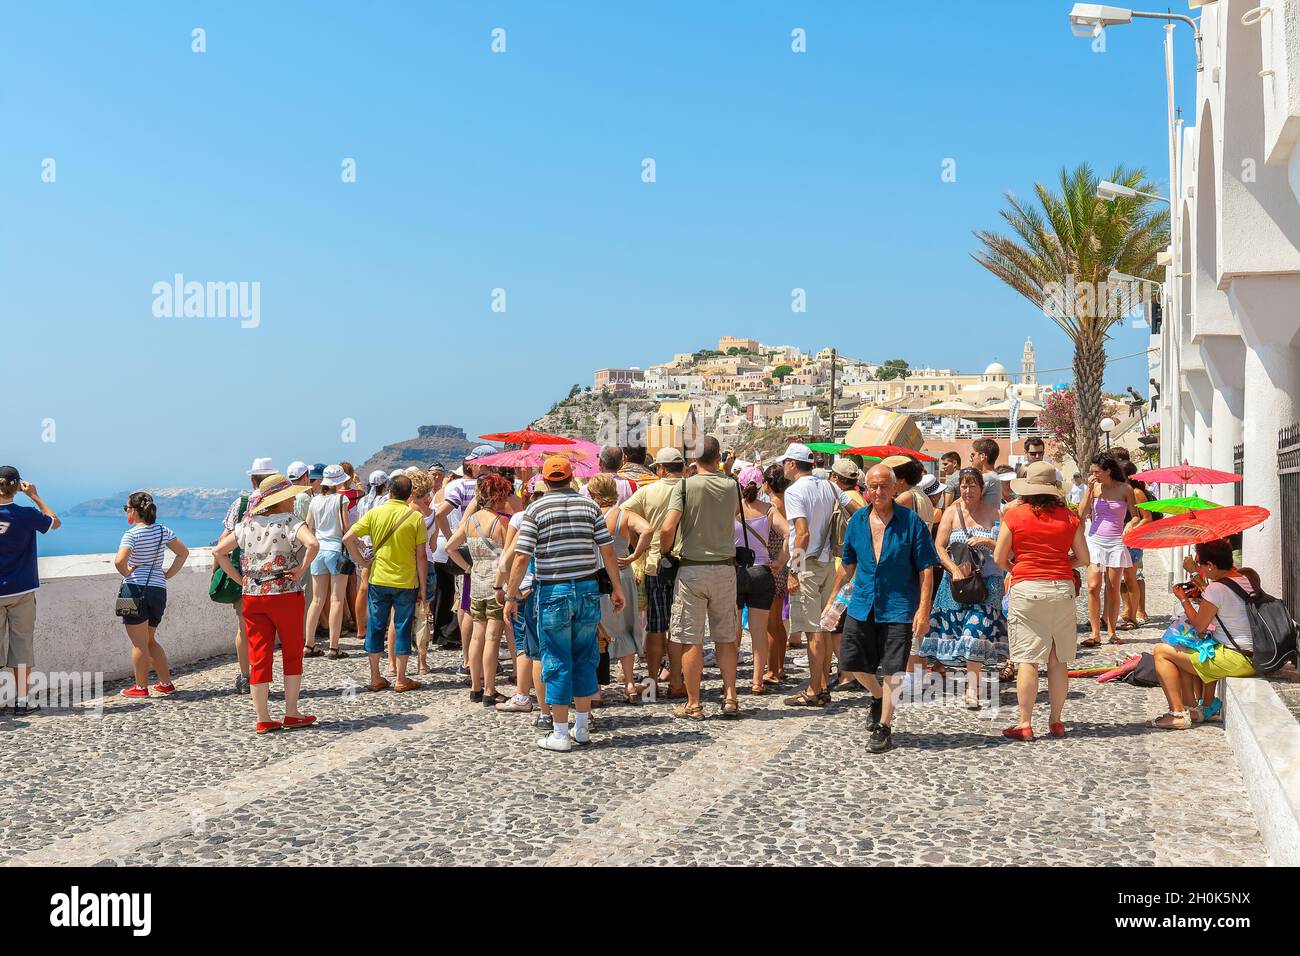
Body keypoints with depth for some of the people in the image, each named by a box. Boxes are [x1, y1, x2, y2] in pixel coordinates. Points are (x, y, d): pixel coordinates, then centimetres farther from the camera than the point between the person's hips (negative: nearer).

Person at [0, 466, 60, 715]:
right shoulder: (26, 515, -8)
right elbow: (55, 522, 10)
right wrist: (34, 496, 11)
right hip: (20, 591, -1)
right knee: (22, 643, 5)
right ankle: (22, 700, 7)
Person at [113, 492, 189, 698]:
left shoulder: (132, 534, -11)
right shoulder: (163, 530, 7)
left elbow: (119, 561, -25)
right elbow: (183, 552, 12)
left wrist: (127, 573, -6)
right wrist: (168, 574, 13)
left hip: (136, 589, -6)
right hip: (159, 589, 6)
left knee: (139, 643, 2)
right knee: (150, 640, 19)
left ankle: (141, 687, 7)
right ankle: (166, 683, 18)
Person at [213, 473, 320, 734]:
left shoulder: (247, 524, 8)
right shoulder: (290, 522, -9)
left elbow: (218, 551, 9)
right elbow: (312, 544, -28)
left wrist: (240, 579, 8)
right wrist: (301, 570, -14)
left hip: (252, 597, 4)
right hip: (286, 595, -4)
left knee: (259, 657, 5)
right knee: (292, 654, 11)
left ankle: (263, 719, 8)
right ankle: (291, 714, 14)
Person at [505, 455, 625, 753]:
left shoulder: (536, 509, -4)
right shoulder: (589, 505, 5)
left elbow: (521, 557, -9)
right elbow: (608, 551, 2)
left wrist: (511, 597, -4)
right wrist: (617, 589, 10)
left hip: (553, 592, -3)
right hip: (587, 590, 3)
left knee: (557, 662, 3)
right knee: (584, 659, 14)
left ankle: (560, 734, 6)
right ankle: (582, 727, 22)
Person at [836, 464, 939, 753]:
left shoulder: (911, 521, -8)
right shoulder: (857, 520, 5)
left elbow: (926, 569, -8)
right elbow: (848, 564, 16)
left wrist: (923, 610, -13)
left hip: (898, 607, -4)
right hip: (862, 605, 4)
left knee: (891, 670, -1)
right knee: (851, 664, 6)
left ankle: (884, 727, 14)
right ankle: (877, 696, 36)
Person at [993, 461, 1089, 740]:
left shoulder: (1014, 515, -2)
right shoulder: (1069, 517, 5)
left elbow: (999, 558, 1)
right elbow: (1083, 558, 10)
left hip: (1027, 589, -3)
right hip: (1063, 589, 3)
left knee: (1027, 660, -2)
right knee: (1058, 660, 10)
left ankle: (1025, 724, -1)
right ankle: (1056, 720, 16)